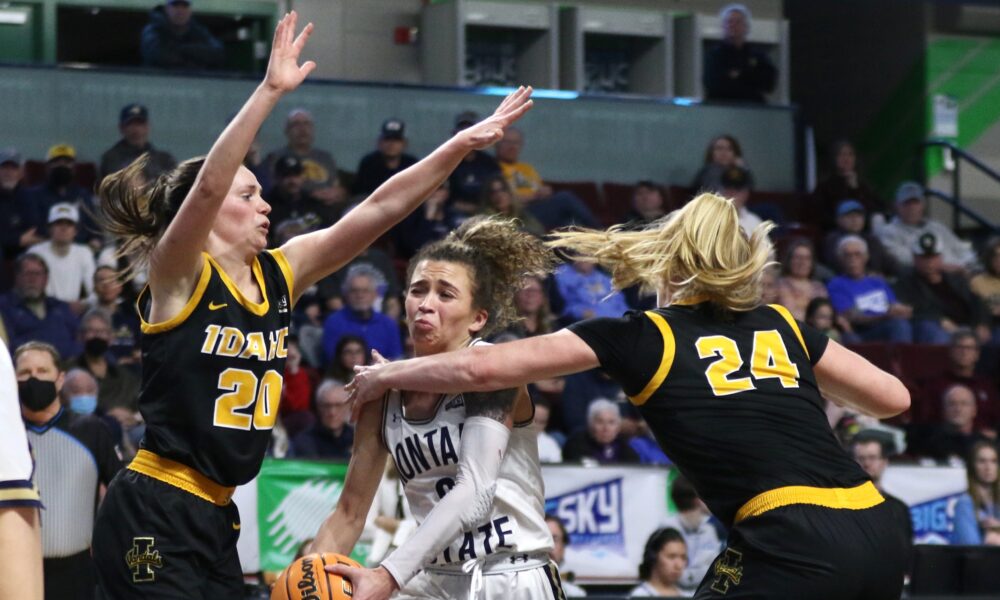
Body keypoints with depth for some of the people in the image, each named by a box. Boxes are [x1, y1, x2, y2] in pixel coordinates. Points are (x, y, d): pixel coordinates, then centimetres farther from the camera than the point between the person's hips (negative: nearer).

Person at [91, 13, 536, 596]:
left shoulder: (279, 275, 9)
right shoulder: (179, 278, -10)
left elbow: (376, 211, 7)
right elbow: (208, 185, -28)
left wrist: (462, 145, 1)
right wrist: (270, 92, -36)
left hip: (216, 520, 8)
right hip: (152, 518, -8)